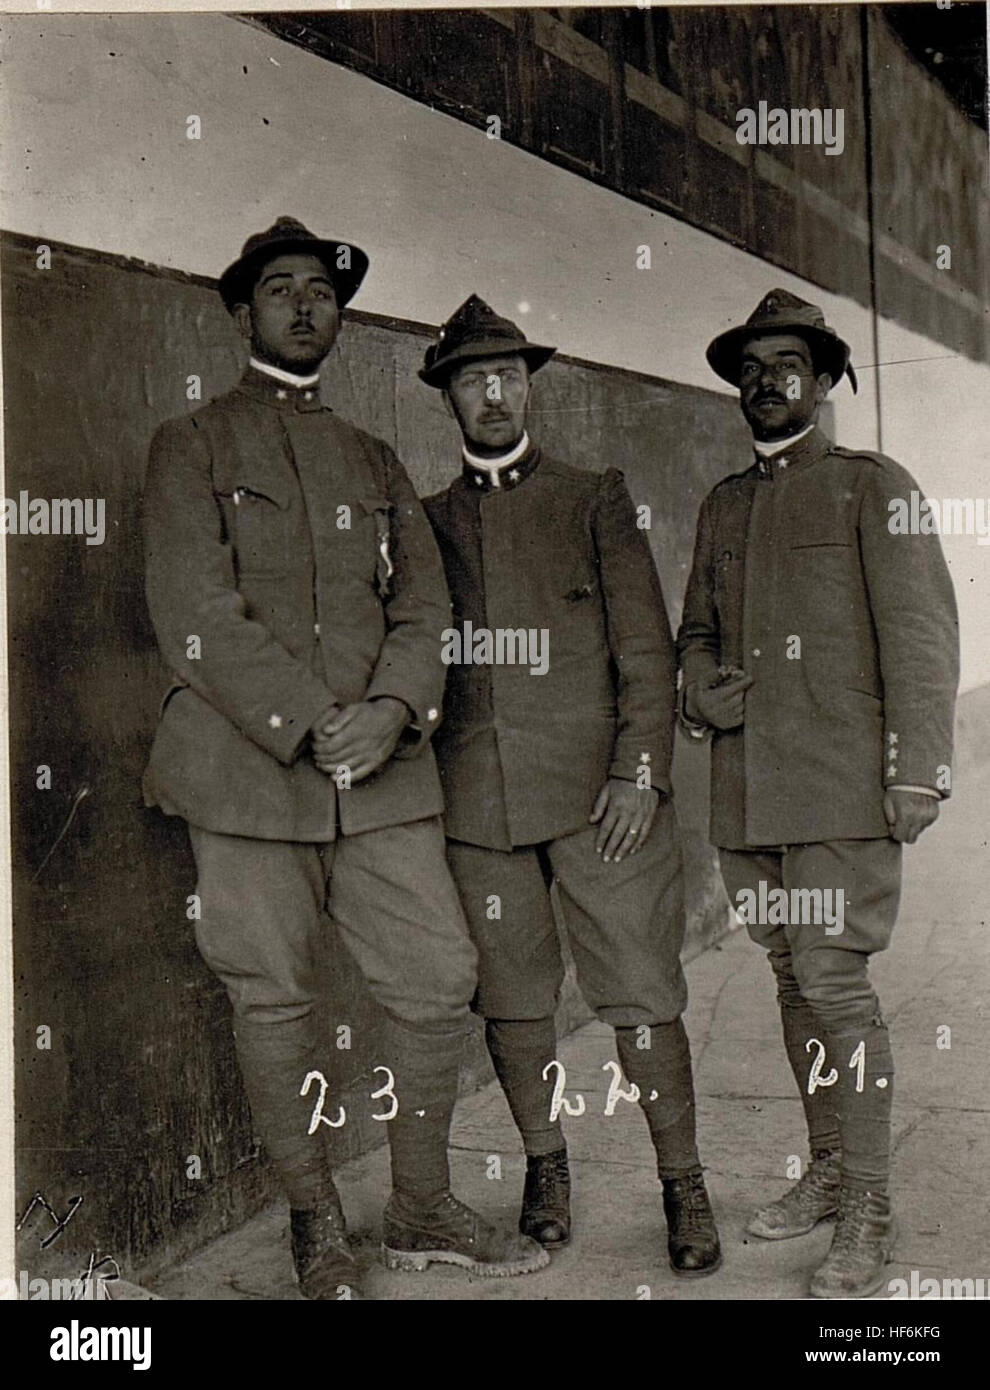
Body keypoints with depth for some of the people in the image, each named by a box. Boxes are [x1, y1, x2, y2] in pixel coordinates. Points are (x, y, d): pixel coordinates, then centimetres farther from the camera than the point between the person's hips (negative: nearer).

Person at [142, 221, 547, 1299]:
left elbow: (422, 607, 11)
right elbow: (195, 616, -6)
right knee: (273, 1000, 3)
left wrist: (393, 710, -10)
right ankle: (317, 1228, 21)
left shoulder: (376, 463, 21)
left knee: (438, 977, 3)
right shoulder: (191, 447, 7)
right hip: (247, 770, -4)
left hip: (382, 768, 4)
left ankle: (422, 1211, 22)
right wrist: (307, 727, -14)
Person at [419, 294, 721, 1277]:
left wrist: (639, 770, -7)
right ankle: (544, 1163, 27)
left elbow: (645, 647, 3)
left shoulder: (595, 498, 9)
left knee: (642, 990, -1)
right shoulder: (426, 522, 14)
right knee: (511, 994, 8)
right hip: (478, 799, 2)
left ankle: (683, 1185, 13)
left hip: (598, 787, -2)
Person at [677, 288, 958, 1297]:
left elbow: (919, 633, -4)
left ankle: (868, 1211, 3)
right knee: (793, 980, 12)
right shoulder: (722, 505, 19)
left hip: (842, 784, -5)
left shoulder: (873, 486, 3)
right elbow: (697, 627, 26)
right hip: (747, 791, 6)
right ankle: (828, 1168, 27)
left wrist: (917, 769, -11)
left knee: (835, 980, -9)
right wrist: (700, 690, 3)